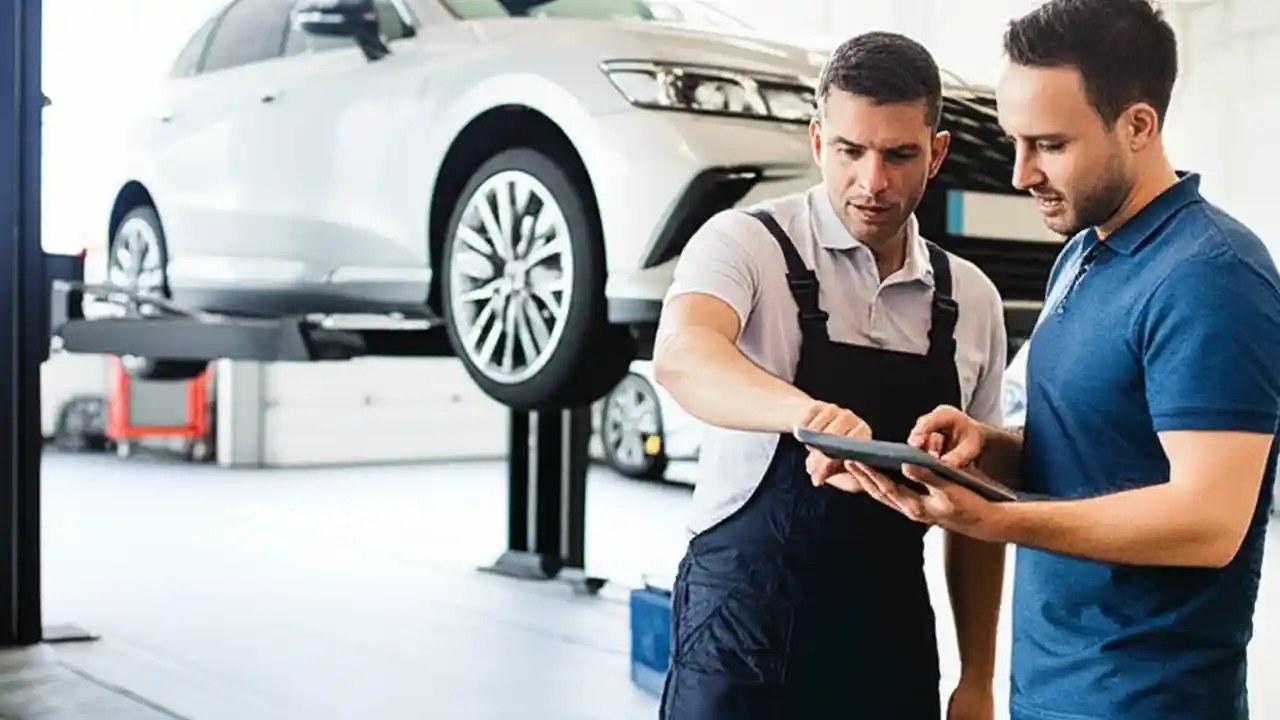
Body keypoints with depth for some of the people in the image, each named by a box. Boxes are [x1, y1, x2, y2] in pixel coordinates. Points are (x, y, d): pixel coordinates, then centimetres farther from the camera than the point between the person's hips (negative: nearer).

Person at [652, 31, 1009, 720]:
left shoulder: (971, 299, 3)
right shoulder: (745, 242, -9)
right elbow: (680, 356, -30)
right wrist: (806, 413, -48)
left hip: (892, 636, 4)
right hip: (744, 624, -4)